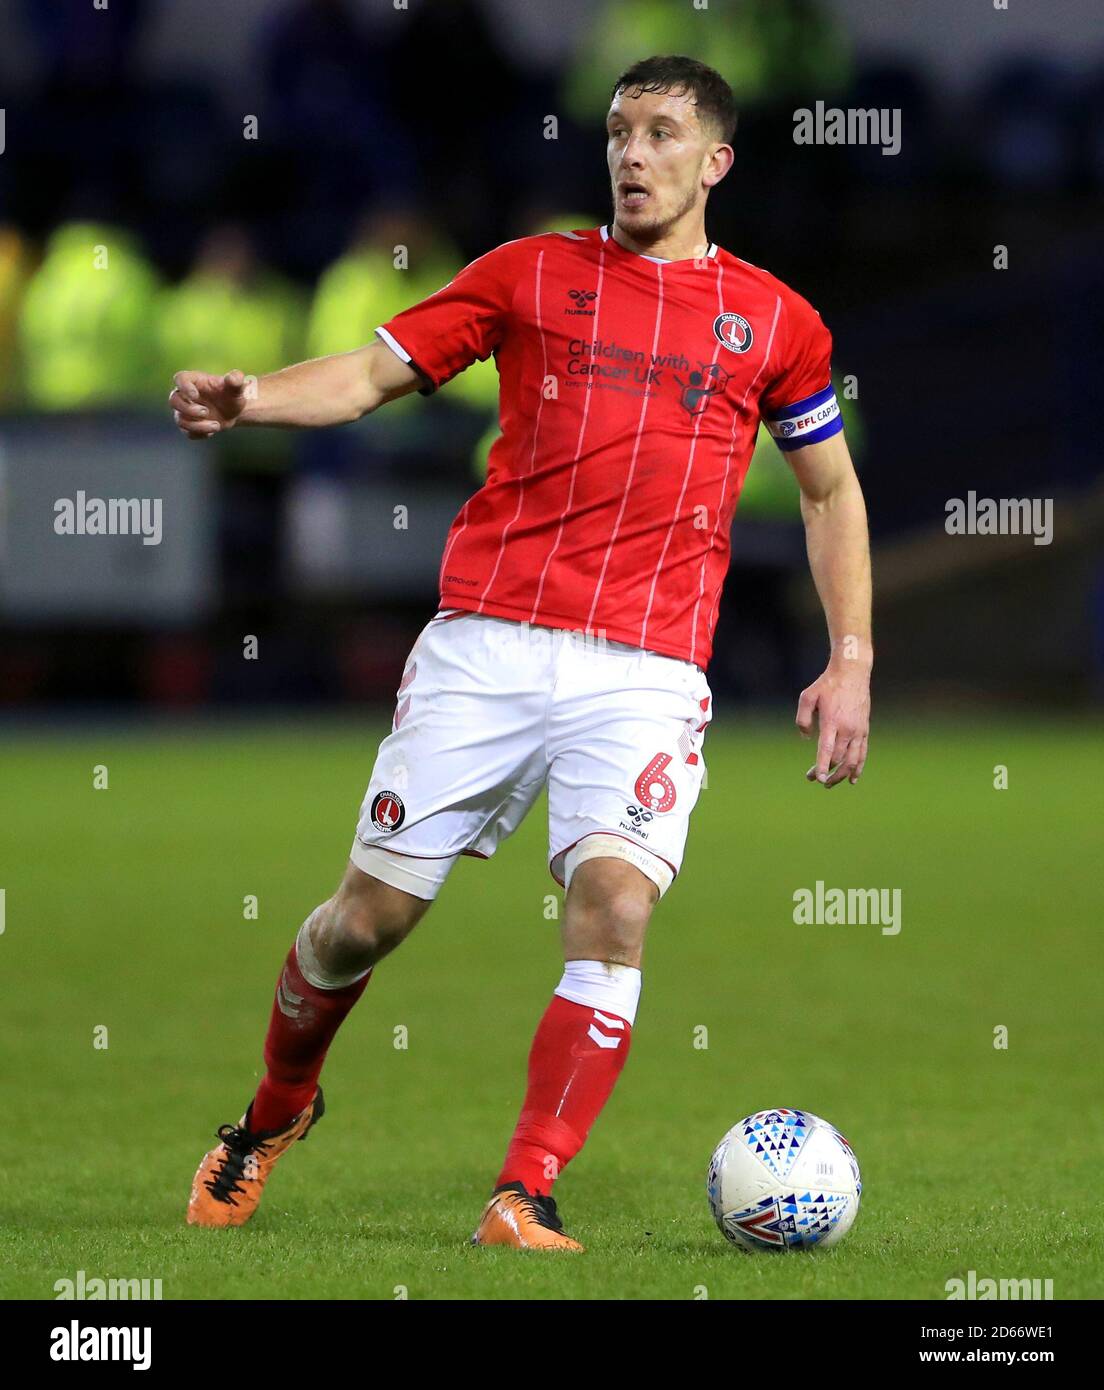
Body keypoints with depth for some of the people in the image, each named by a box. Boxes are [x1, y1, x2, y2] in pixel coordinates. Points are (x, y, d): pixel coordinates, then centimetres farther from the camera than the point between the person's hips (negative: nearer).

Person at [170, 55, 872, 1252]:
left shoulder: (773, 320, 11)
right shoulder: (531, 274, 10)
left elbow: (830, 489, 21)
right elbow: (377, 371, 6)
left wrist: (850, 661, 12)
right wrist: (251, 399, -13)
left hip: (647, 668, 0)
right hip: (485, 643, 0)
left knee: (614, 904, -21)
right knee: (371, 914, 2)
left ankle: (525, 1199, -16)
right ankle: (276, 1112, 30)